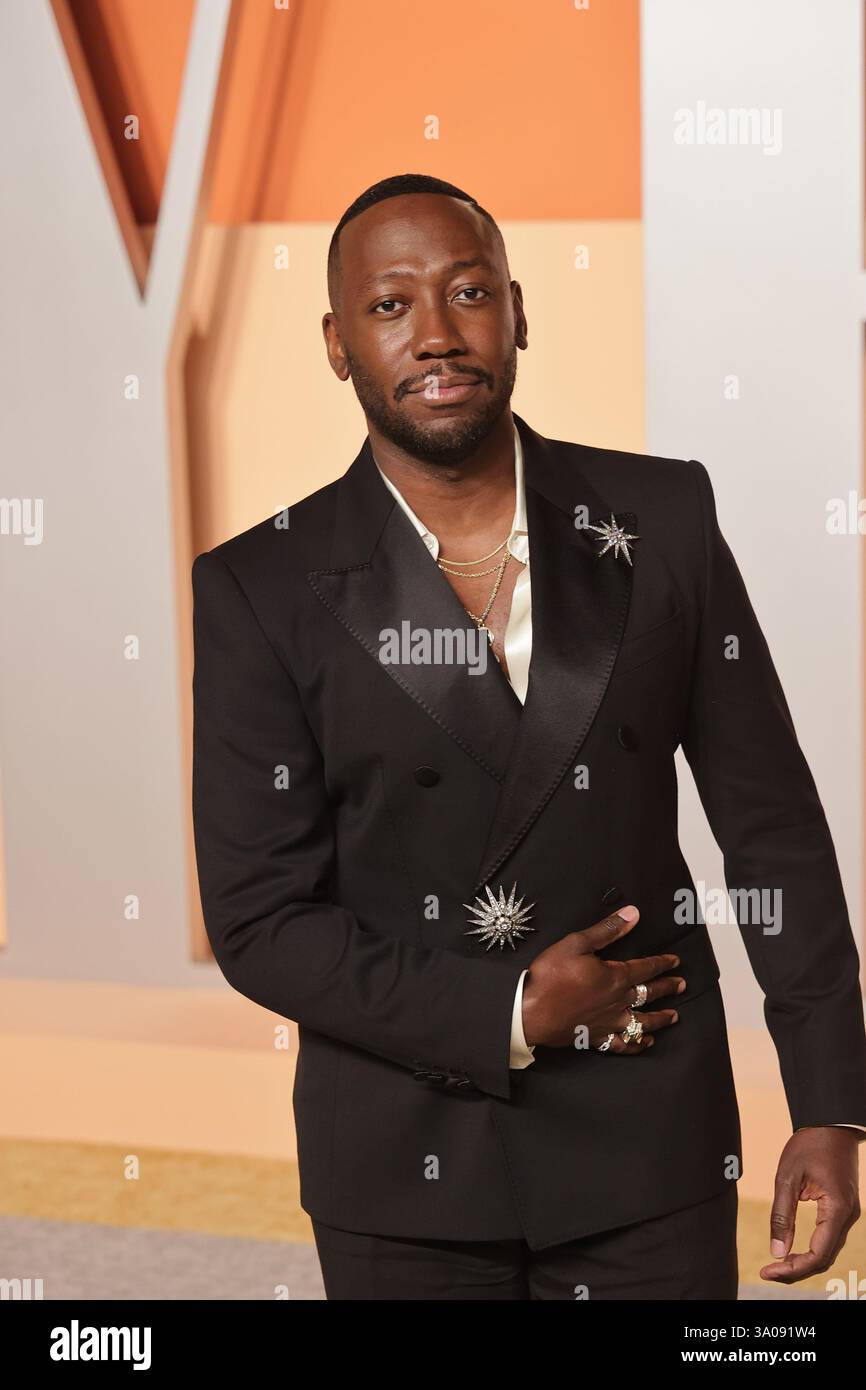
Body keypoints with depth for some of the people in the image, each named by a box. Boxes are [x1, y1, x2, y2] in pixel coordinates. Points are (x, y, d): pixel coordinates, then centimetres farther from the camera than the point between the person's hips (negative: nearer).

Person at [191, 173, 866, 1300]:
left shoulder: (662, 518, -2)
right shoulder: (262, 590, -7)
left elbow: (774, 825, 1)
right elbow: (258, 920, -7)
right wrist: (508, 1016, -14)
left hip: (648, 1150, 1)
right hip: (404, 1168, -1)